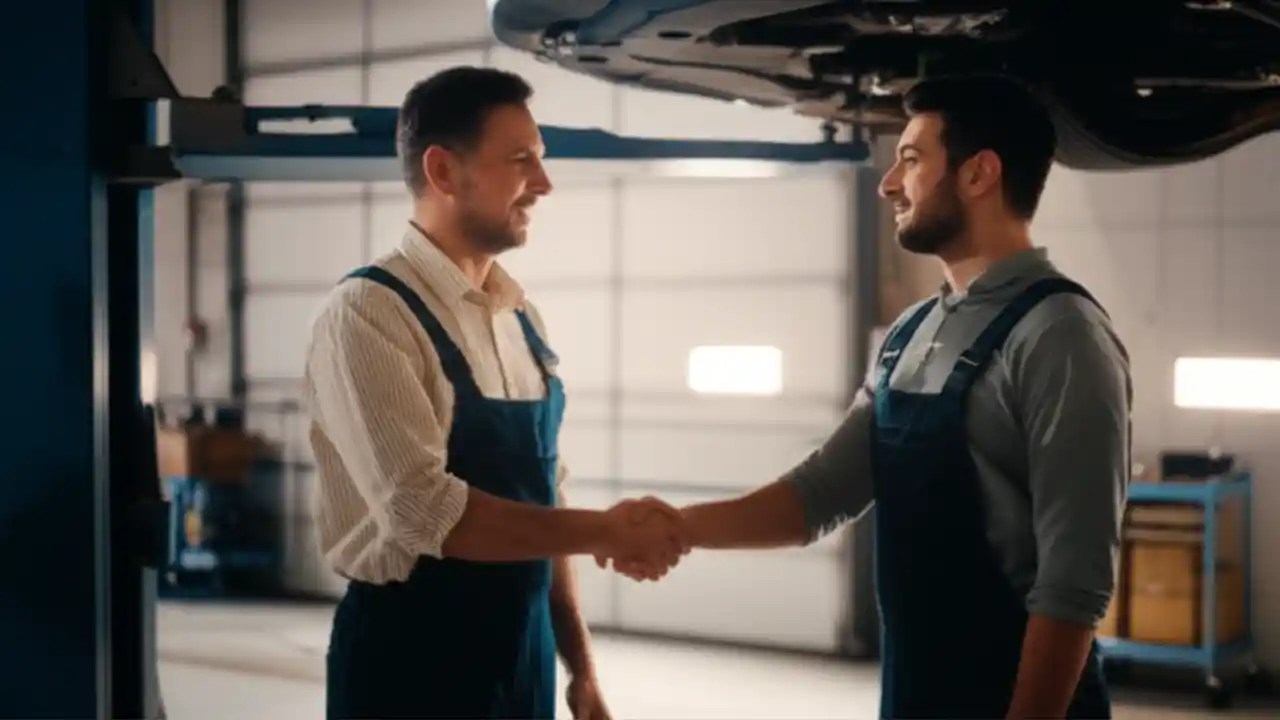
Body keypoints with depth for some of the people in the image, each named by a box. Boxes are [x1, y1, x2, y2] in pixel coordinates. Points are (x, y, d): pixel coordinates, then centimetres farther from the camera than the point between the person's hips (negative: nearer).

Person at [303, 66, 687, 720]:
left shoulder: (521, 320, 8)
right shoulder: (368, 315, -15)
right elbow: (423, 509, -23)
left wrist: (580, 666, 12)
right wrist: (604, 532, -18)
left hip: (521, 660, 7)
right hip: (409, 665, -7)